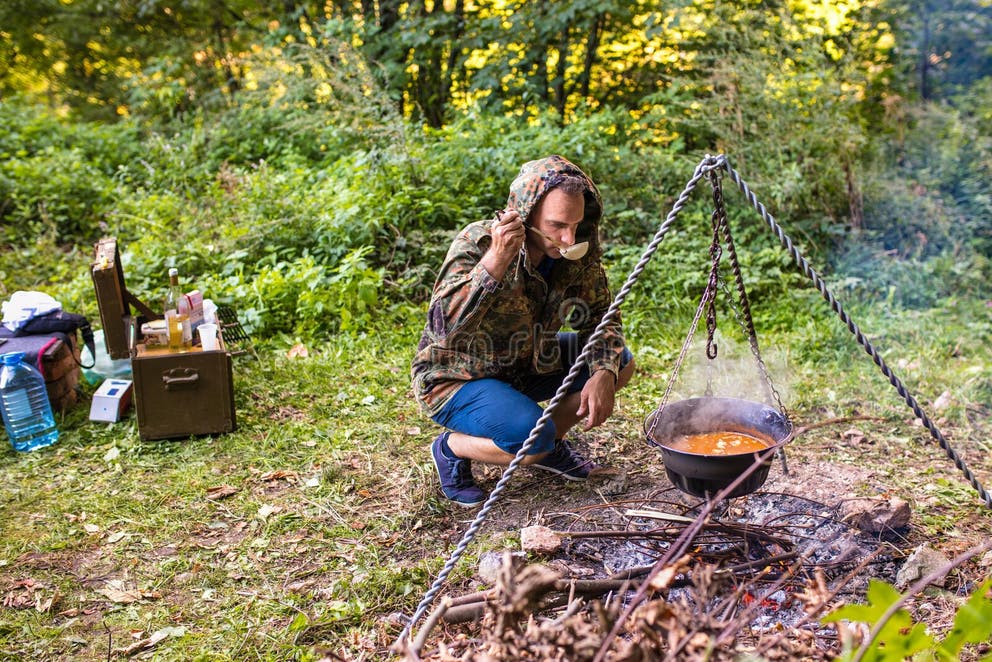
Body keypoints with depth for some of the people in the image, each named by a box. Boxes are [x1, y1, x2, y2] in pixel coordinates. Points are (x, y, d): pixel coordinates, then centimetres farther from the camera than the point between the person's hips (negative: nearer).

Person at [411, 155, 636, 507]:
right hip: (455, 376, -7)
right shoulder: (476, 243, -28)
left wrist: (604, 373, -20)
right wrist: (495, 261, -48)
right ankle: (451, 447, 0)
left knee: (619, 362, -2)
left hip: (524, 364, 7)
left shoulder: (578, 250, -11)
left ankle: (551, 444, 14)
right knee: (533, 442, -30)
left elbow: (600, 317, -2)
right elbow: (443, 327, -39)